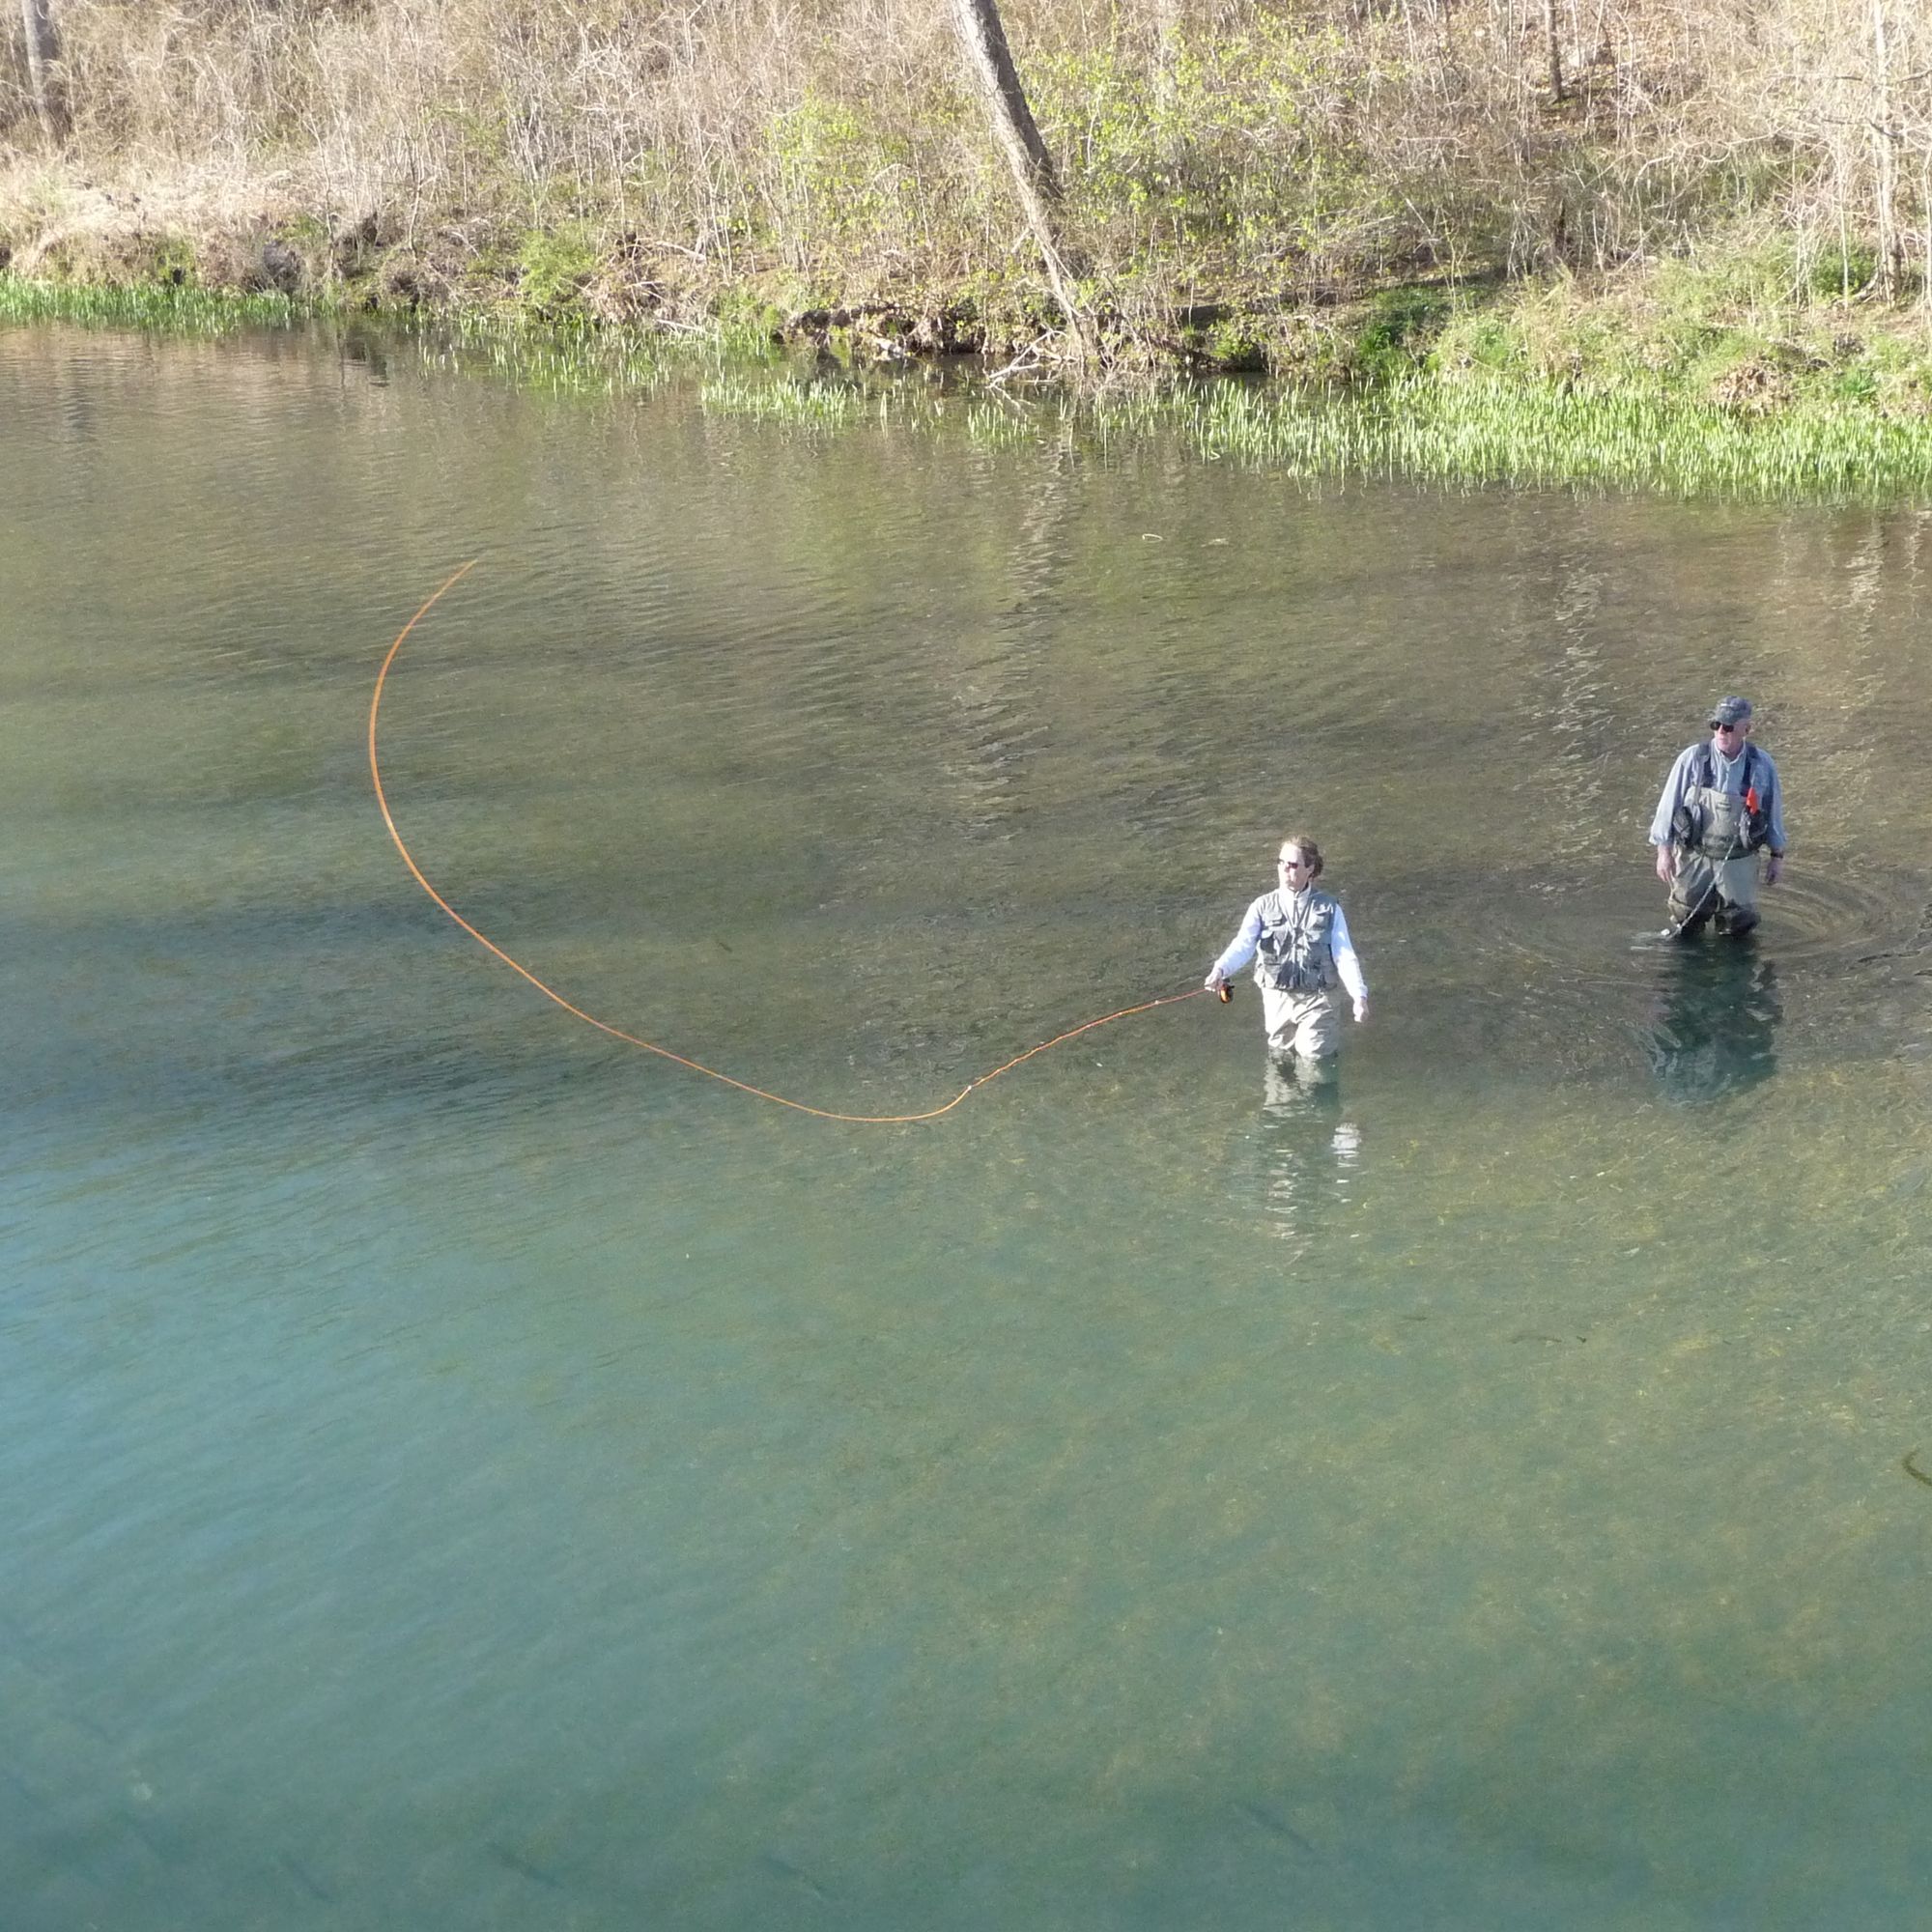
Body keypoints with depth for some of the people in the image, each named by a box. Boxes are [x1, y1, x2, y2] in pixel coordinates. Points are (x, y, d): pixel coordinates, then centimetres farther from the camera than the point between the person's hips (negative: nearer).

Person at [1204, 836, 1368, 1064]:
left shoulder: (1328, 908, -2)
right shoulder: (1263, 907, 0)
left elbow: (1344, 955, -8)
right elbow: (1243, 945, -15)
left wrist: (1359, 995, -23)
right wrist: (1220, 969, -36)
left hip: (1317, 999, -2)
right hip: (1277, 998, 2)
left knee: (1314, 1056, -10)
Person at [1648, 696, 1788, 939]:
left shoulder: (1762, 764, -5)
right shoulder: (1692, 759, -11)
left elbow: (1774, 811, 6)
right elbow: (1669, 804, -5)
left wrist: (1777, 855, 10)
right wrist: (1664, 850, -6)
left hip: (1739, 862, 1)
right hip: (1695, 857, -1)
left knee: (1738, 928, 10)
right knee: (1685, 932, 9)